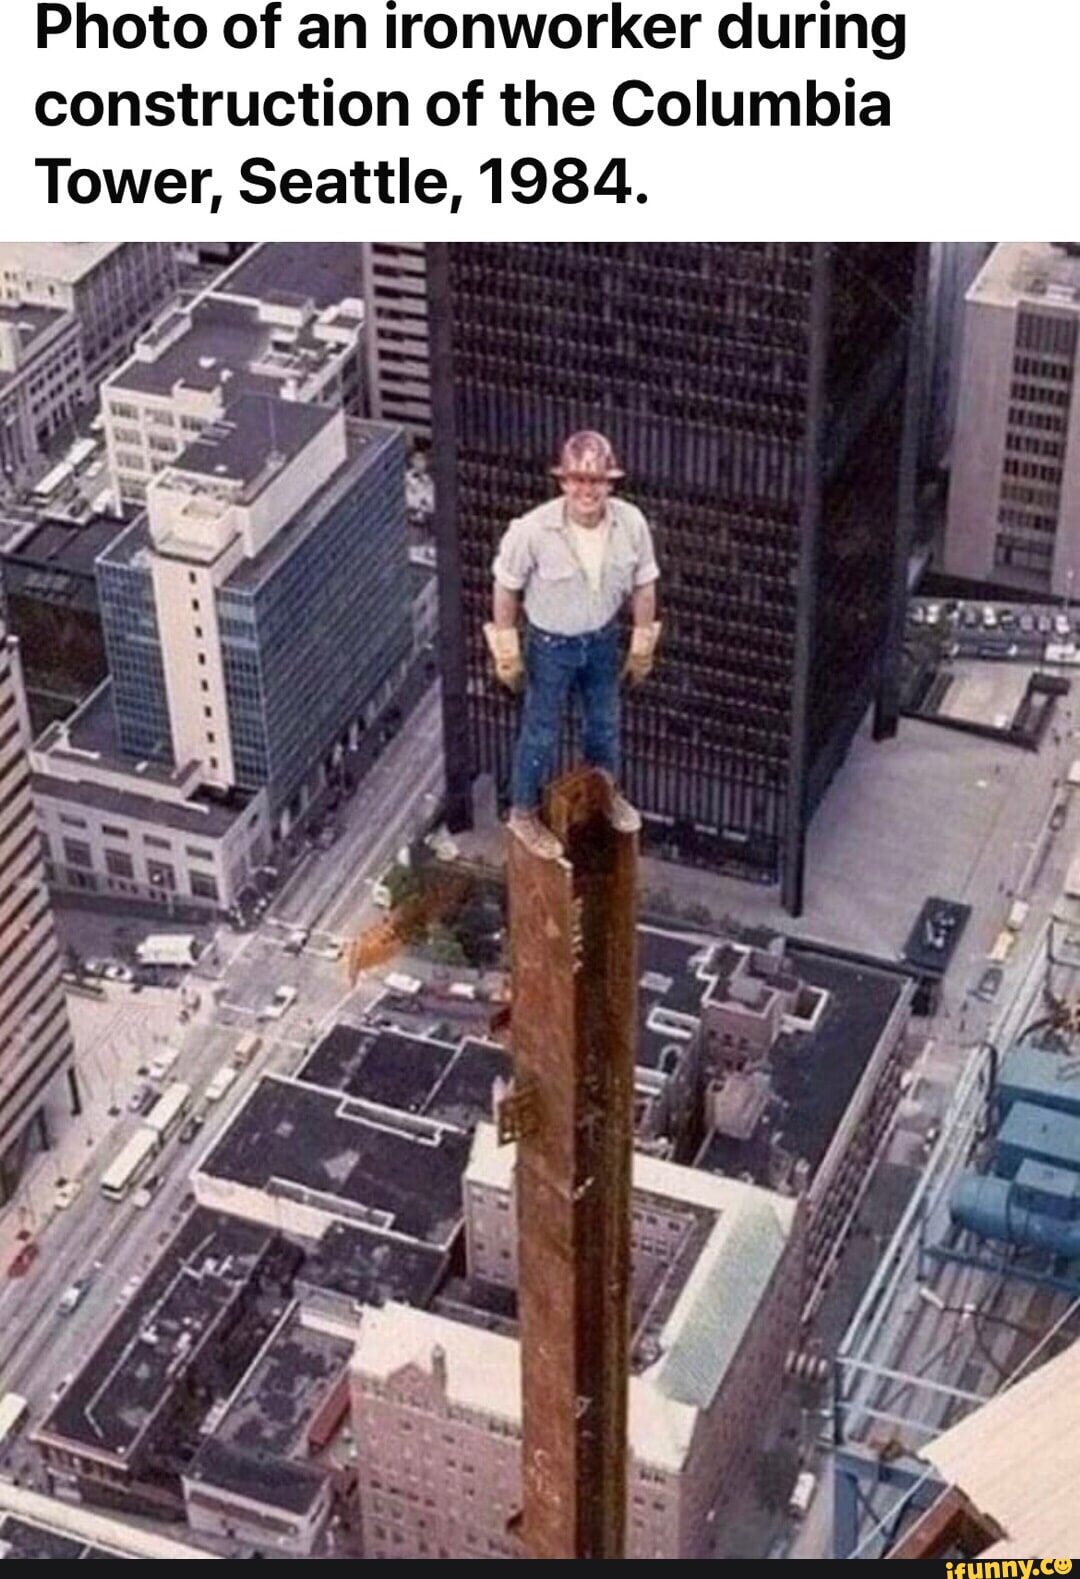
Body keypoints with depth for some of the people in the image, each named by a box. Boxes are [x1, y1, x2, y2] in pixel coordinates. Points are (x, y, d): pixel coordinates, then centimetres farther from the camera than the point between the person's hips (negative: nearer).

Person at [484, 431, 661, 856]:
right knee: (540, 732, 14)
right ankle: (524, 812, 37)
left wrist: (642, 648, 4)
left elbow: (643, 585, -5)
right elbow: (507, 588, -14)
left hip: (603, 639, 3)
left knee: (604, 722, 25)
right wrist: (507, 653, -7)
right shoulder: (533, 530, -30)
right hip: (550, 644, -3)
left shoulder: (631, 524, -21)